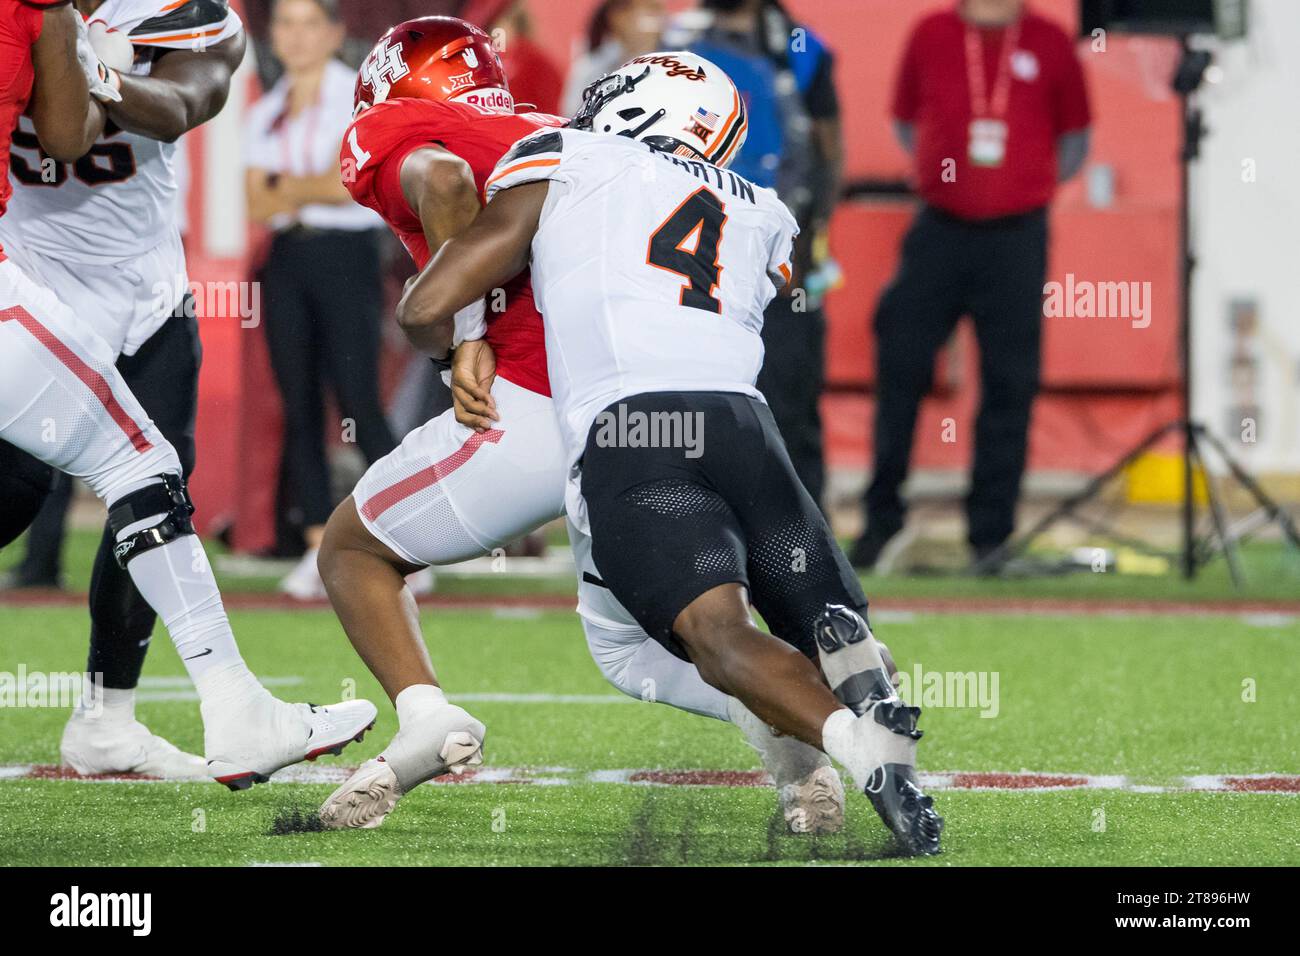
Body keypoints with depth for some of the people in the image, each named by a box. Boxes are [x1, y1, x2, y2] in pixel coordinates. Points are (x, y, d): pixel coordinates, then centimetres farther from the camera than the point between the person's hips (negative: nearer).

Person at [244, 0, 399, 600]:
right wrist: (311, 189, -11)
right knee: (300, 409, 1)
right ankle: (319, 547, 4)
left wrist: (289, 186, -4)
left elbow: (349, 182, -12)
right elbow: (259, 206, 5)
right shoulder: (265, 115, 15)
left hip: (346, 257, -6)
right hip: (288, 261, 6)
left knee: (357, 403, -13)